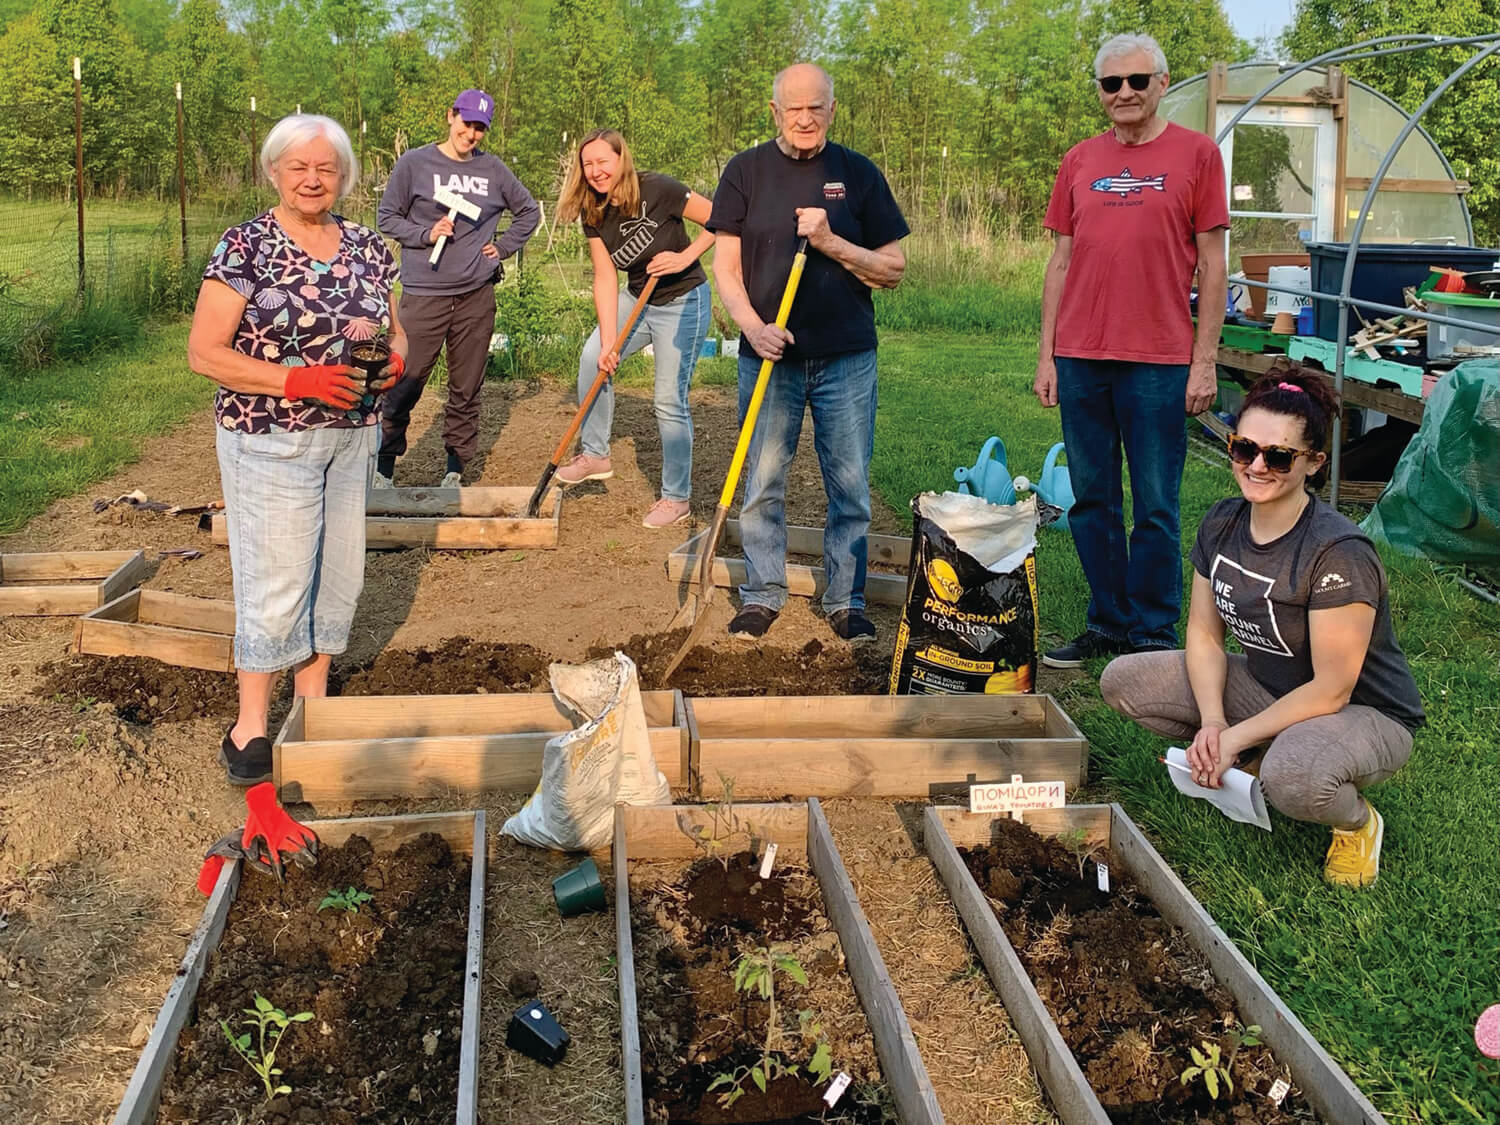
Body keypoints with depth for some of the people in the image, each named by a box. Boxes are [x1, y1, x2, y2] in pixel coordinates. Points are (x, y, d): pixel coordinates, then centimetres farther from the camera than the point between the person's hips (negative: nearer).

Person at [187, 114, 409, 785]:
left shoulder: (368, 249, 6)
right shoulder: (244, 247, -9)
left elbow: (395, 332, 16)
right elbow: (204, 353, -13)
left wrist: (394, 361, -9)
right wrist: (298, 381, -23)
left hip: (352, 438, 6)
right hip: (271, 442, -5)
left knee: (339, 574, 12)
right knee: (276, 584, -2)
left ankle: (312, 706, 29)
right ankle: (250, 726, 14)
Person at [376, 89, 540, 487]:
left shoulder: (493, 169, 8)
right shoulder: (414, 163, 0)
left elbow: (528, 211, 22)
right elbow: (387, 217, 4)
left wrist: (504, 247, 10)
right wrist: (427, 234, -11)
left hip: (476, 293, 3)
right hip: (424, 293, -3)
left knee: (467, 388, 6)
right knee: (406, 382, -3)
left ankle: (455, 468, 18)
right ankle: (385, 463, 13)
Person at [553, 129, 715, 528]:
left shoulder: (657, 191, -23)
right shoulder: (594, 214, -4)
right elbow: (605, 278, -7)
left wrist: (685, 257, -25)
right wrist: (608, 340, -14)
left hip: (682, 303, -7)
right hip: (637, 298, 7)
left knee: (669, 400, -6)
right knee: (591, 356, -5)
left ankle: (677, 497, 7)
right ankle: (595, 454, 13)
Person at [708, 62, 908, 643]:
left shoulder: (858, 174, 5)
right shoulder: (746, 170, 5)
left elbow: (893, 269, 4)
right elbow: (725, 267, 3)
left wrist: (832, 243, -11)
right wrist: (753, 327, -14)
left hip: (847, 359, 0)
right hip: (769, 356, 0)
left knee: (850, 487, 5)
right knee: (762, 484, 5)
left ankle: (846, 601, 18)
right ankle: (762, 595, 19)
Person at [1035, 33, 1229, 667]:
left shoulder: (1195, 154, 1)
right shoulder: (1079, 162, 11)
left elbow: (1212, 264, -1)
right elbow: (1061, 262, 13)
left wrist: (1205, 360, -6)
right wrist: (1047, 355, 8)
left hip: (1159, 363, -4)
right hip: (1080, 358, 4)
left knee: (1155, 507, 1)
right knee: (1092, 501, 9)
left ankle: (1154, 635, 12)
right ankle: (1107, 625, 21)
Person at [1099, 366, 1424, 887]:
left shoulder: (1338, 553, -28)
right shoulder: (1222, 523, -7)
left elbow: (1331, 691, -26)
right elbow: (1204, 634, 0)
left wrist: (1235, 737, -21)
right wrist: (1211, 722, -16)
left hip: (1365, 714, -7)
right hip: (1265, 688, 7)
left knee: (1291, 778, -41)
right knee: (1122, 680, -7)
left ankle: (1357, 822, -3)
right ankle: (1241, 766, 9)